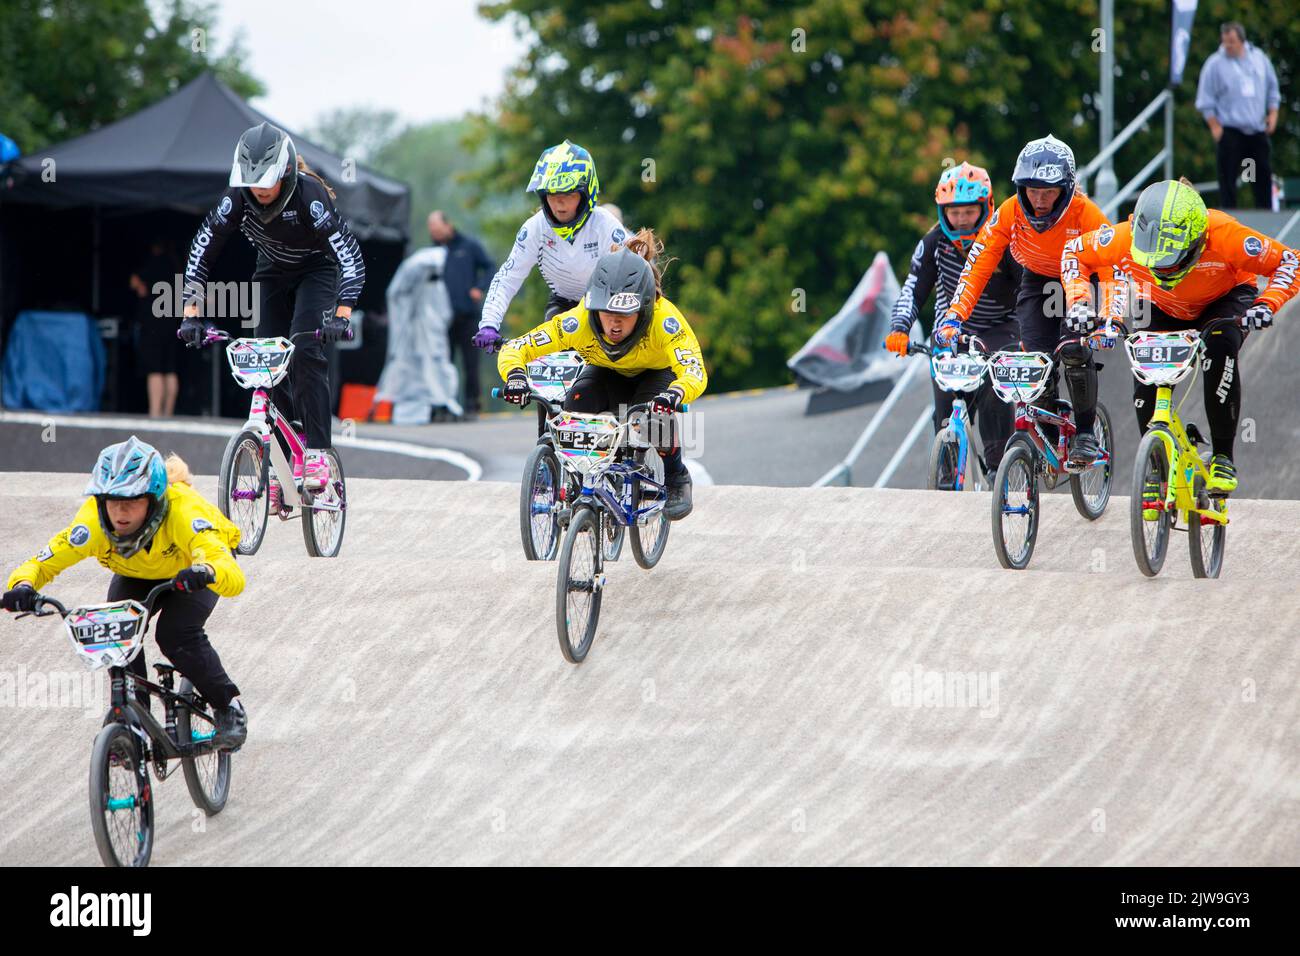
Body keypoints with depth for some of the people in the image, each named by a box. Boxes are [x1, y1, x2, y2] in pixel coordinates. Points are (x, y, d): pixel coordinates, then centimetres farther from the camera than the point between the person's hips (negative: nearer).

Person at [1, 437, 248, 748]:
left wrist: (206, 572, -76)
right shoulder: (93, 520, -36)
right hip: (137, 573, 3)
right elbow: (41, 563, -32)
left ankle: (229, 708, -3)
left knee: (177, 635, -25)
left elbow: (234, 579, -54)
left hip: (191, 567, -3)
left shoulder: (182, 511, -44)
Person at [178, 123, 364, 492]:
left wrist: (342, 315, -49)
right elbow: (202, 249, -19)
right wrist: (191, 313, -26)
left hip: (317, 270, -4)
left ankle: (318, 454, -23)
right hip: (273, 273, 4)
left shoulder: (309, 195, -34)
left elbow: (350, 255, -37)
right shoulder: (238, 197, -24)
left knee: (304, 350, -24)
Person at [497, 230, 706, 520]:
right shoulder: (578, 321, -35)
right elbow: (513, 349, -32)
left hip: (658, 373, -2)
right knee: (576, 403, -29)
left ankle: (677, 480, -5)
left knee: (655, 410, -33)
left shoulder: (664, 319, -40)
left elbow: (695, 372, -50)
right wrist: (515, 375, -54)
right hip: (608, 374, 2)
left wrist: (674, 395, -73)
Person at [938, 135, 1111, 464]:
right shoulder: (1010, 213, -25)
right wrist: (953, 317, -37)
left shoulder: (1084, 213, -31)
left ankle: (1085, 433, -7)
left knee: (1074, 352, -25)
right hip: (1037, 282, 2)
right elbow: (977, 266, -26)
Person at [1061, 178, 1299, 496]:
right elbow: (1075, 252, -13)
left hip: (1224, 300, -2)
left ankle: (1222, 457, -19)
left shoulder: (1223, 236, -40)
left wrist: (1266, 305, -43)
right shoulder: (1126, 237, -34)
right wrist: (1079, 301, -28)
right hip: (1163, 306, 2)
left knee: (1220, 351, -32)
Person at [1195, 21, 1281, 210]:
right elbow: (1205, 101, -2)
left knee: (1264, 173, 6)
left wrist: (1272, 113, 7)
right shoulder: (1215, 64, -5)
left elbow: (1272, 88, 18)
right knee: (1228, 178, -6)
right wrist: (1215, 126, -9)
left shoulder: (1259, 58, 7)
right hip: (1230, 130, -4)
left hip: (1258, 129, 4)